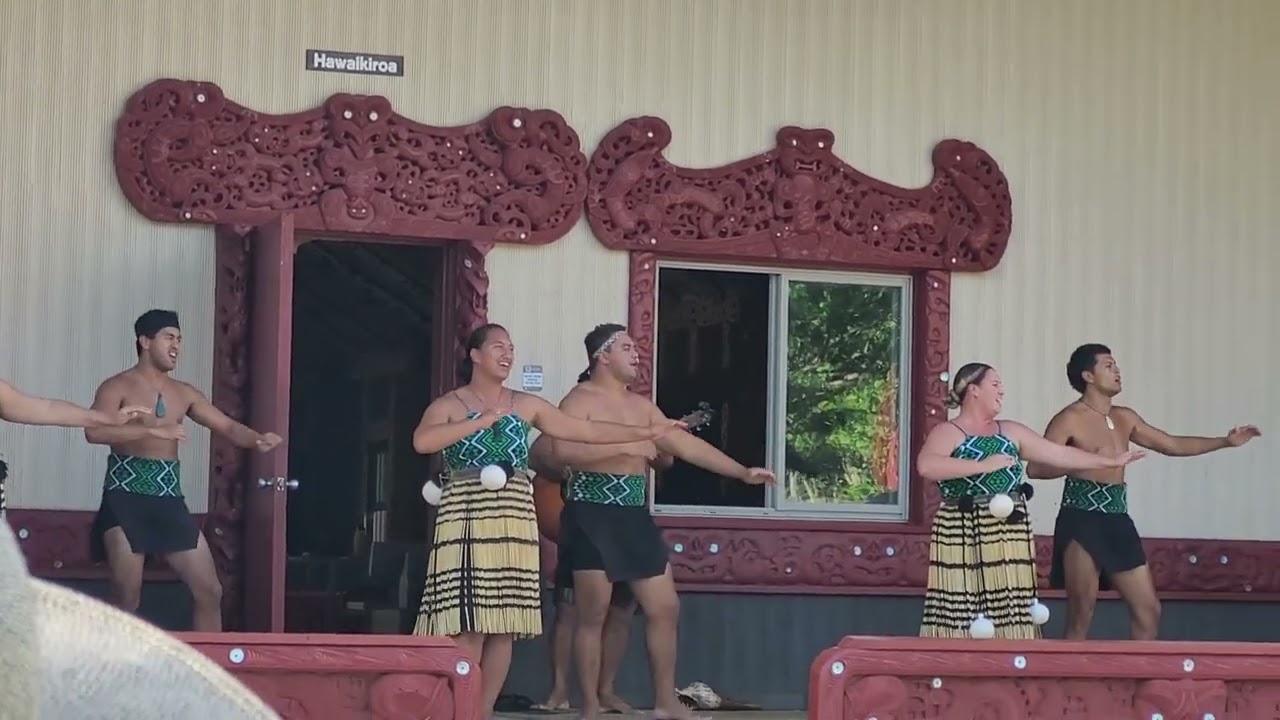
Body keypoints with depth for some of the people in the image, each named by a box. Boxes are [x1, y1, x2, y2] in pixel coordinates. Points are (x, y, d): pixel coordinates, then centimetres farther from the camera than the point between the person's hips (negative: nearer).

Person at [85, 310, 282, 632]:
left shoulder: (184, 393, 15)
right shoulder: (118, 387, -4)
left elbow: (228, 426, 14)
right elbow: (94, 430, -21)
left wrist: (257, 440, -8)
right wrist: (154, 429, -28)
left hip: (170, 501, 6)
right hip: (126, 498, -6)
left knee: (210, 590, 2)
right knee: (127, 597, -7)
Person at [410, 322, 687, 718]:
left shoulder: (526, 405, 14)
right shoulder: (449, 405, 2)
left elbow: (586, 431, 15)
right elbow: (422, 442, -18)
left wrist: (644, 432, 11)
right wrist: (478, 422, -17)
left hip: (514, 523, 5)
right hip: (466, 523, -5)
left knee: (504, 627, 2)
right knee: (469, 627, -11)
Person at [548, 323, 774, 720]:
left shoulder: (641, 405, 17)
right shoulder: (580, 400, -6)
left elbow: (685, 444, 17)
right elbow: (563, 450, -23)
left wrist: (743, 472, 12)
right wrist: (624, 446, -23)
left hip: (635, 517, 8)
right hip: (593, 517, -8)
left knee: (665, 608, 7)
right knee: (593, 614, -4)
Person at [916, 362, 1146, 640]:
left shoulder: (1011, 432, 16)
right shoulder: (947, 432, -4)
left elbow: (1060, 454, 17)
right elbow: (926, 466, -23)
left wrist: (1111, 461, 15)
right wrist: (983, 465, -20)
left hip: (1009, 534, 6)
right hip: (964, 536, -6)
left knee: (1010, 616, 4)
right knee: (962, 616, -9)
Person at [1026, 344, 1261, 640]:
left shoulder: (1125, 418, 16)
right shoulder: (1071, 419, -7)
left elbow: (1172, 444, 25)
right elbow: (1035, 467, -16)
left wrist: (1226, 441, 21)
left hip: (1118, 522, 8)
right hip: (1081, 521, -8)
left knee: (1148, 610, 6)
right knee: (1081, 617, -8)